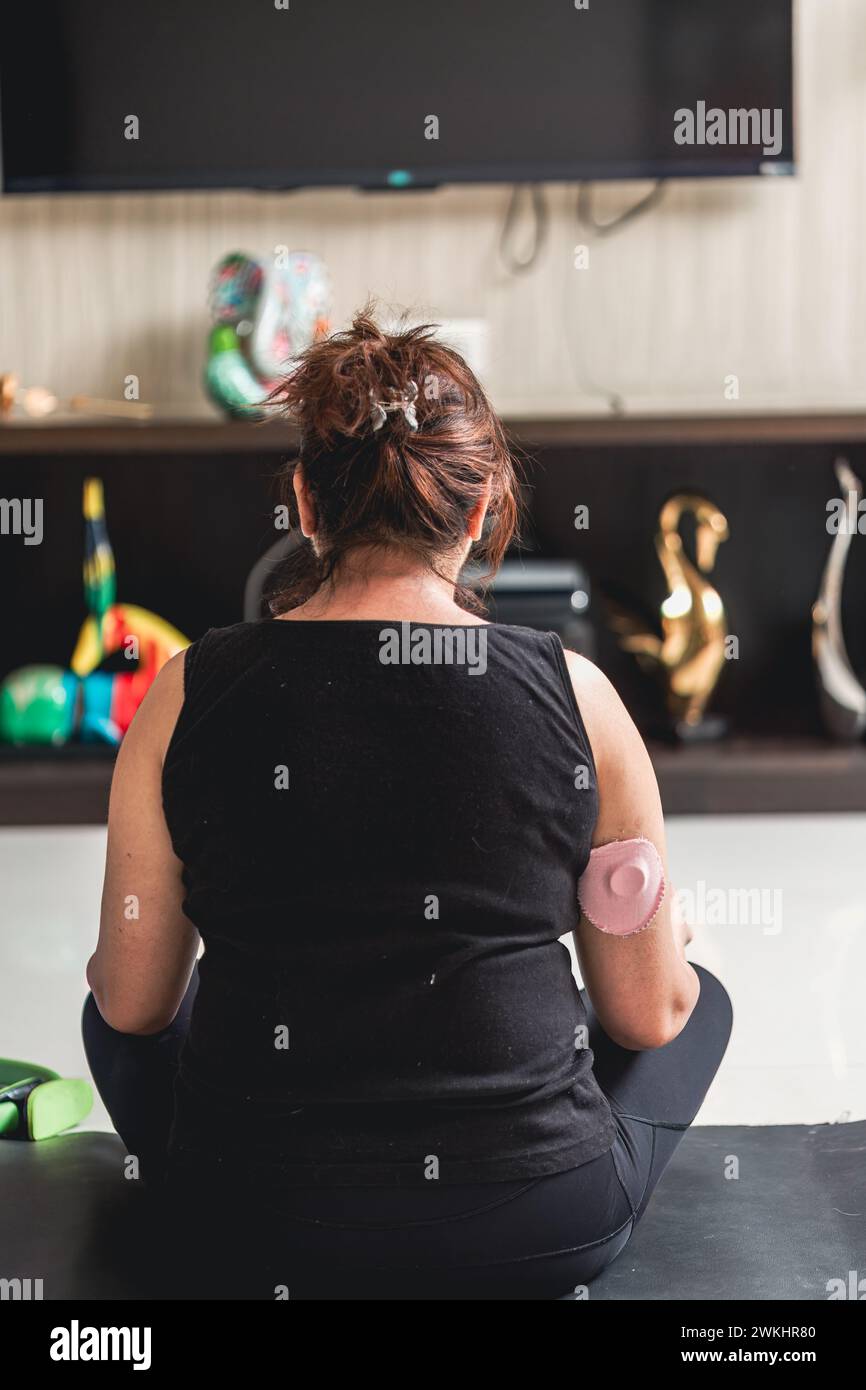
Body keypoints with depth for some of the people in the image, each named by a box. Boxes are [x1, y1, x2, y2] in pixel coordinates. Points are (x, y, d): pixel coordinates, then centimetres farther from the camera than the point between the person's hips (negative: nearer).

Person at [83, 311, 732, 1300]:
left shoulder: (189, 693, -7)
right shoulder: (574, 694, -8)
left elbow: (133, 1004, 1)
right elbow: (646, 1016, 0)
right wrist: (670, 958, 25)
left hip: (260, 1216, 2)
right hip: (536, 1228, -1)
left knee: (112, 1017, 32)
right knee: (701, 1003, 29)